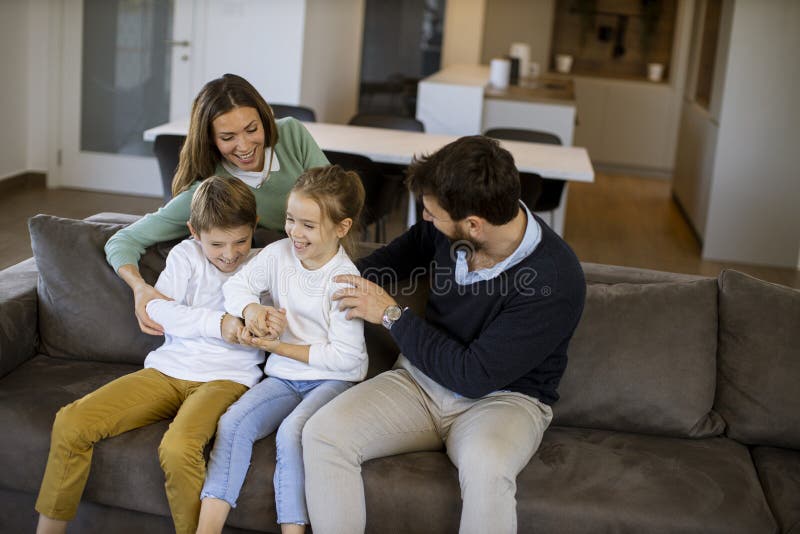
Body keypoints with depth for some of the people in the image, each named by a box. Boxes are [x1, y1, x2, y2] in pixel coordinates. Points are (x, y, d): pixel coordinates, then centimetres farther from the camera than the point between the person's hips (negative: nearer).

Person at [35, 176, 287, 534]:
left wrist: (272, 326, -25)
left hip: (225, 379, -3)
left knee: (178, 448, -35)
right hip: (167, 370, 3)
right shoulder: (186, 255, 7)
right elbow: (158, 309, -7)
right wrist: (218, 323, -19)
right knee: (71, 422, -12)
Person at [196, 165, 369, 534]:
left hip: (333, 379, -5)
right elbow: (237, 284, 7)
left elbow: (345, 356, -16)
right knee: (233, 422, -19)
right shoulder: (279, 254, 2)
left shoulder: (344, 280, -15)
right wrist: (250, 309, -17)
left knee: (291, 432, -32)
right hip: (283, 377, 6)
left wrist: (282, 347, -14)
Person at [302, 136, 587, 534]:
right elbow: (412, 246, 20)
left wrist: (391, 314, -16)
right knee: (322, 433, -21)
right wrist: (352, 276, 9)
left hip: (503, 395, -5)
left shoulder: (554, 281, -25)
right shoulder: (445, 230, -8)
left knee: (486, 467, -40)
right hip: (421, 378, 5)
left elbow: (475, 376, -22)